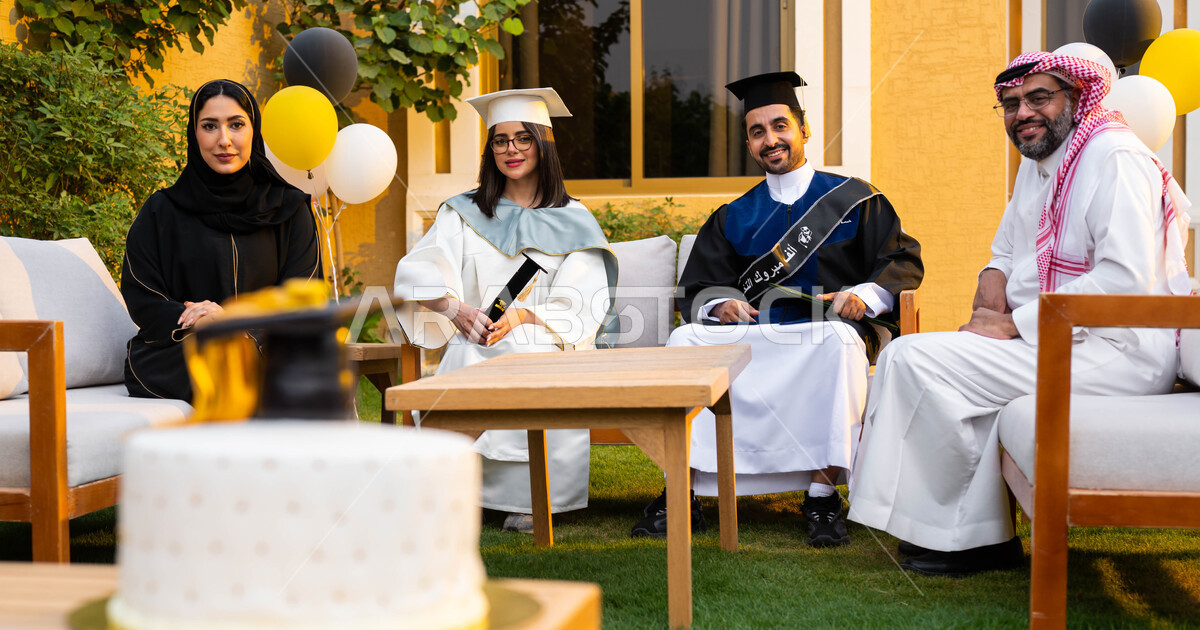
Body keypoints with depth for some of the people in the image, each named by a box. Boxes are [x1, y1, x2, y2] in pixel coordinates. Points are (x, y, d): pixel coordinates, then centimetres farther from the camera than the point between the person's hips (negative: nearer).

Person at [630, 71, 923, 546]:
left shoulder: (853, 200, 12)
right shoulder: (734, 218, 19)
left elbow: (904, 262, 4)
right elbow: (696, 289, 15)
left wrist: (864, 295, -16)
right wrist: (720, 305, -9)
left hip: (825, 335, -3)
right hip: (751, 337, 3)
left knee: (838, 339, -38)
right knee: (684, 339, -24)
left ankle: (822, 493, -34)